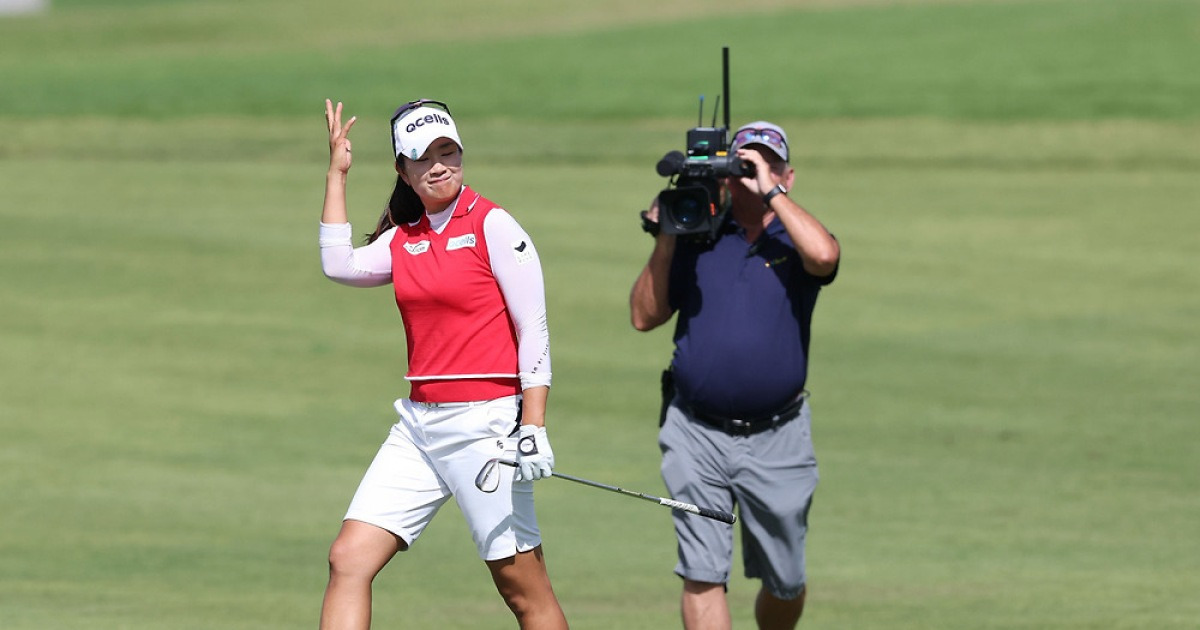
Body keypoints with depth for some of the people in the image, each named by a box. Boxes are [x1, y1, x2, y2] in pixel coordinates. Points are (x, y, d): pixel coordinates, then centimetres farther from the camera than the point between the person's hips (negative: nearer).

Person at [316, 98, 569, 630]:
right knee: (348, 560, -4)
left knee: (522, 586, -2)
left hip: (485, 423, -6)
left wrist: (533, 428, -16)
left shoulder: (493, 226, -6)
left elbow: (534, 332, -8)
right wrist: (336, 173, 6)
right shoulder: (404, 237, 13)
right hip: (419, 422, 6)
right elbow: (340, 266, -1)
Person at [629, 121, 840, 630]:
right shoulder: (695, 240, 8)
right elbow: (644, 316, 6)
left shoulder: (796, 241, 3)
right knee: (702, 575, -9)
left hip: (776, 440, 0)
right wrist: (665, 239, -3)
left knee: (785, 583, 10)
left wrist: (771, 191, -15)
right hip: (696, 435, 0)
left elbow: (823, 255, -23)